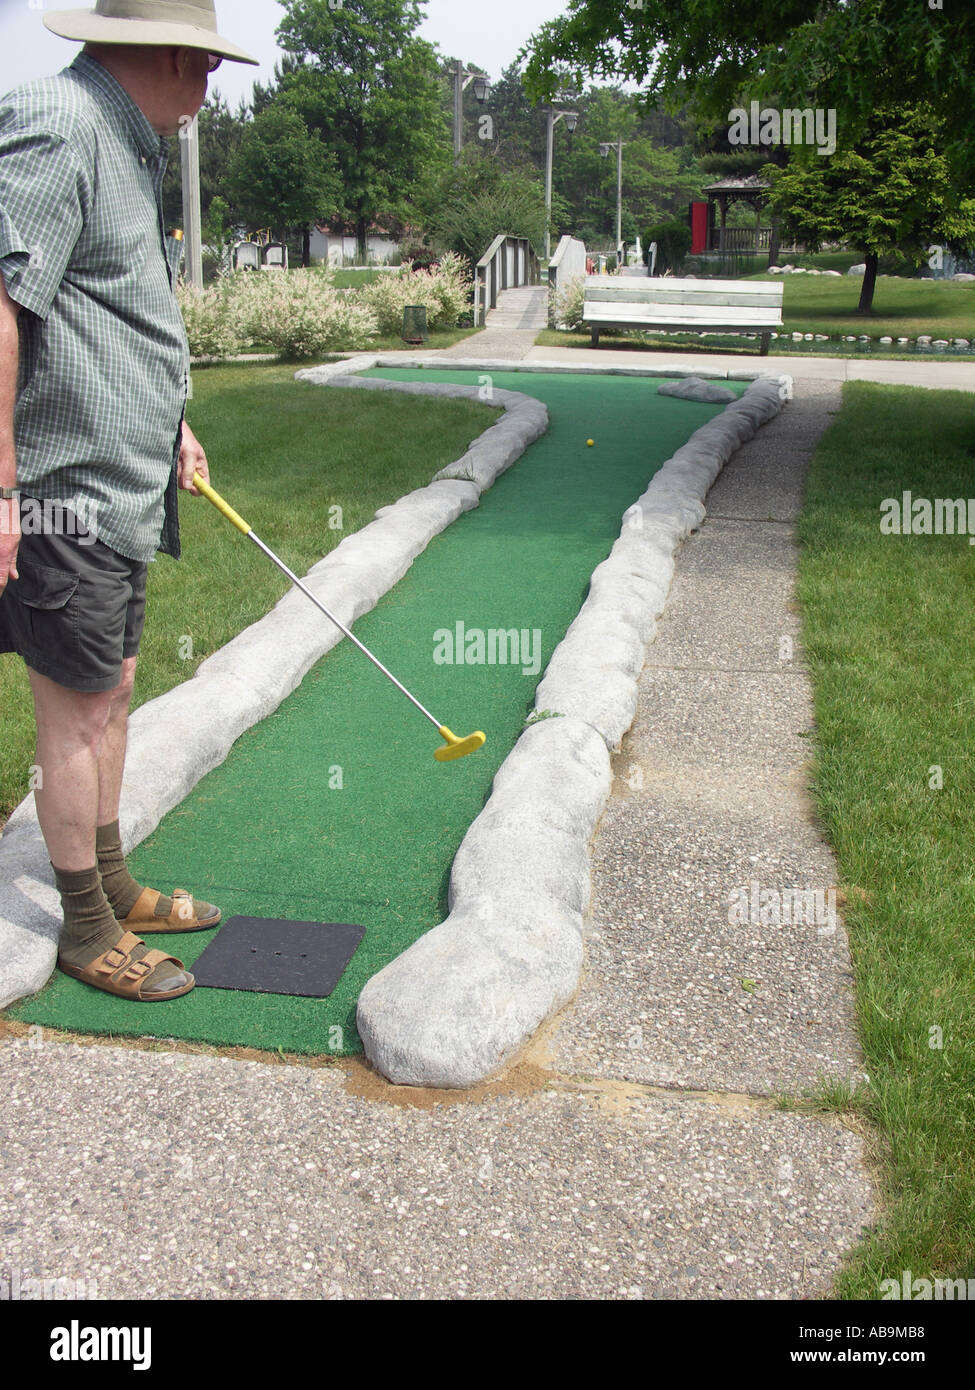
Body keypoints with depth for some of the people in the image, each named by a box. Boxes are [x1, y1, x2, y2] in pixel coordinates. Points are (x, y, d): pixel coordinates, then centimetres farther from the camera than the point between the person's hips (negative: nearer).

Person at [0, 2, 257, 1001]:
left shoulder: (130, 143, 18)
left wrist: (168, 427, 27)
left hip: (121, 485, 10)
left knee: (110, 694, 16)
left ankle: (114, 887, 31)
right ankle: (86, 929, 16)